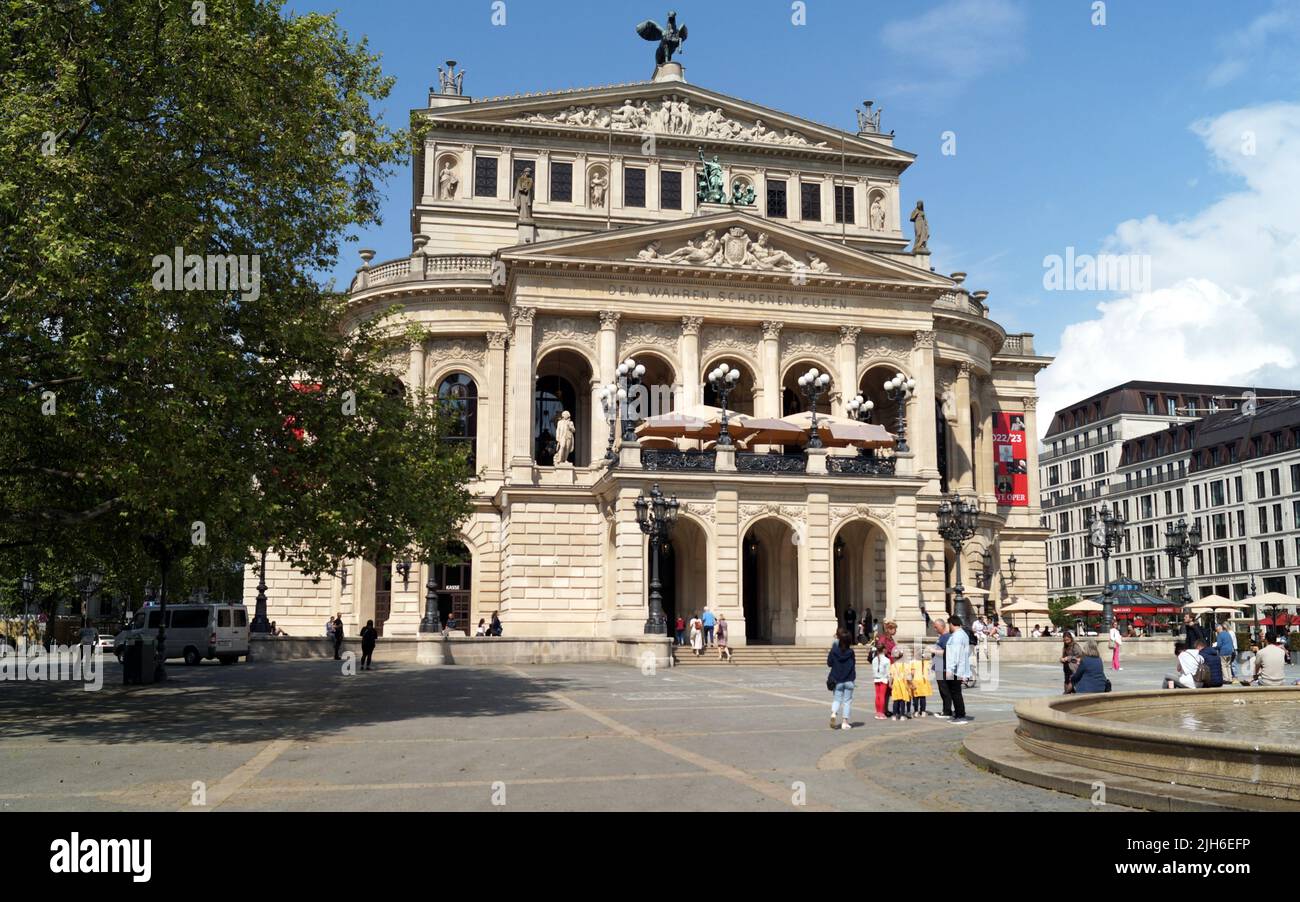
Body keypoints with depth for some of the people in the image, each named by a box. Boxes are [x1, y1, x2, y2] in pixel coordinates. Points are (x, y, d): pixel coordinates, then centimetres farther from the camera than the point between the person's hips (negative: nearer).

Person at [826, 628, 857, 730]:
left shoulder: (834, 651, -9)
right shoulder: (850, 652, -6)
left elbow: (829, 663, -3)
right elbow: (854, 664, 5)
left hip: (837, 680, 0)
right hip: (849, 680, 0)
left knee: (837, 699, 10)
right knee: (847, 700, 8)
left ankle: (833, 713, -19)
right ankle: (845, 722, 5)